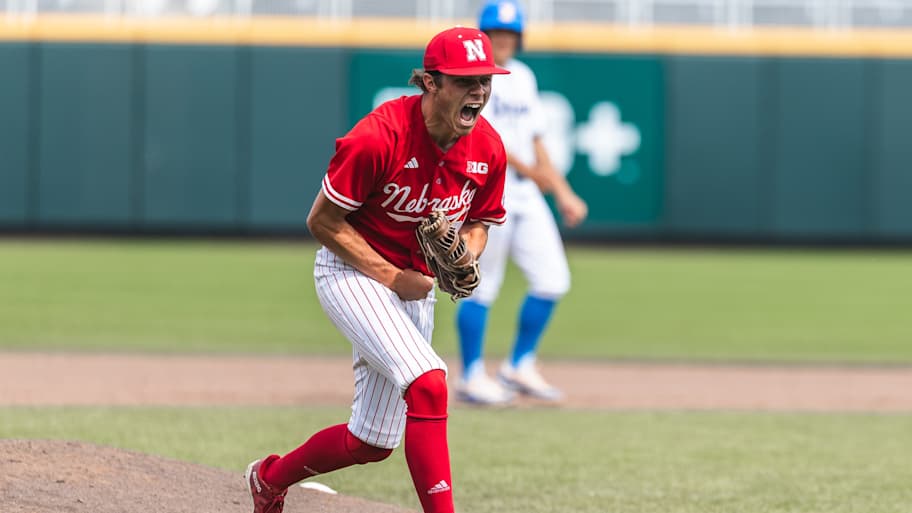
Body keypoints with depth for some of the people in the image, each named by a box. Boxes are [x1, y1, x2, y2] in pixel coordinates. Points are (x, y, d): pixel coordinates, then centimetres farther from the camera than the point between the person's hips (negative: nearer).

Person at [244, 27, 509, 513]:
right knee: (428, 382, -30)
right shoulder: (380, 136, -26)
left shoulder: (488, 149, -9)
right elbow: (322, 221, -18)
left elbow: (478, 222, 8)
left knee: (372, 443, 10)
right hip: (351, 272, -6)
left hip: (415, 286, 7)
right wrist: (390, 277, -20)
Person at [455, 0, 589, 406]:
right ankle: (472, 377, 7)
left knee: (552, 280, 3)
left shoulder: (523, 77, 17)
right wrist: (530, 171, -24)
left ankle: (519, 367, 15)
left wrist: (563, 193, 14)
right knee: (481, 288, -3)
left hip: (527, 196, 7)